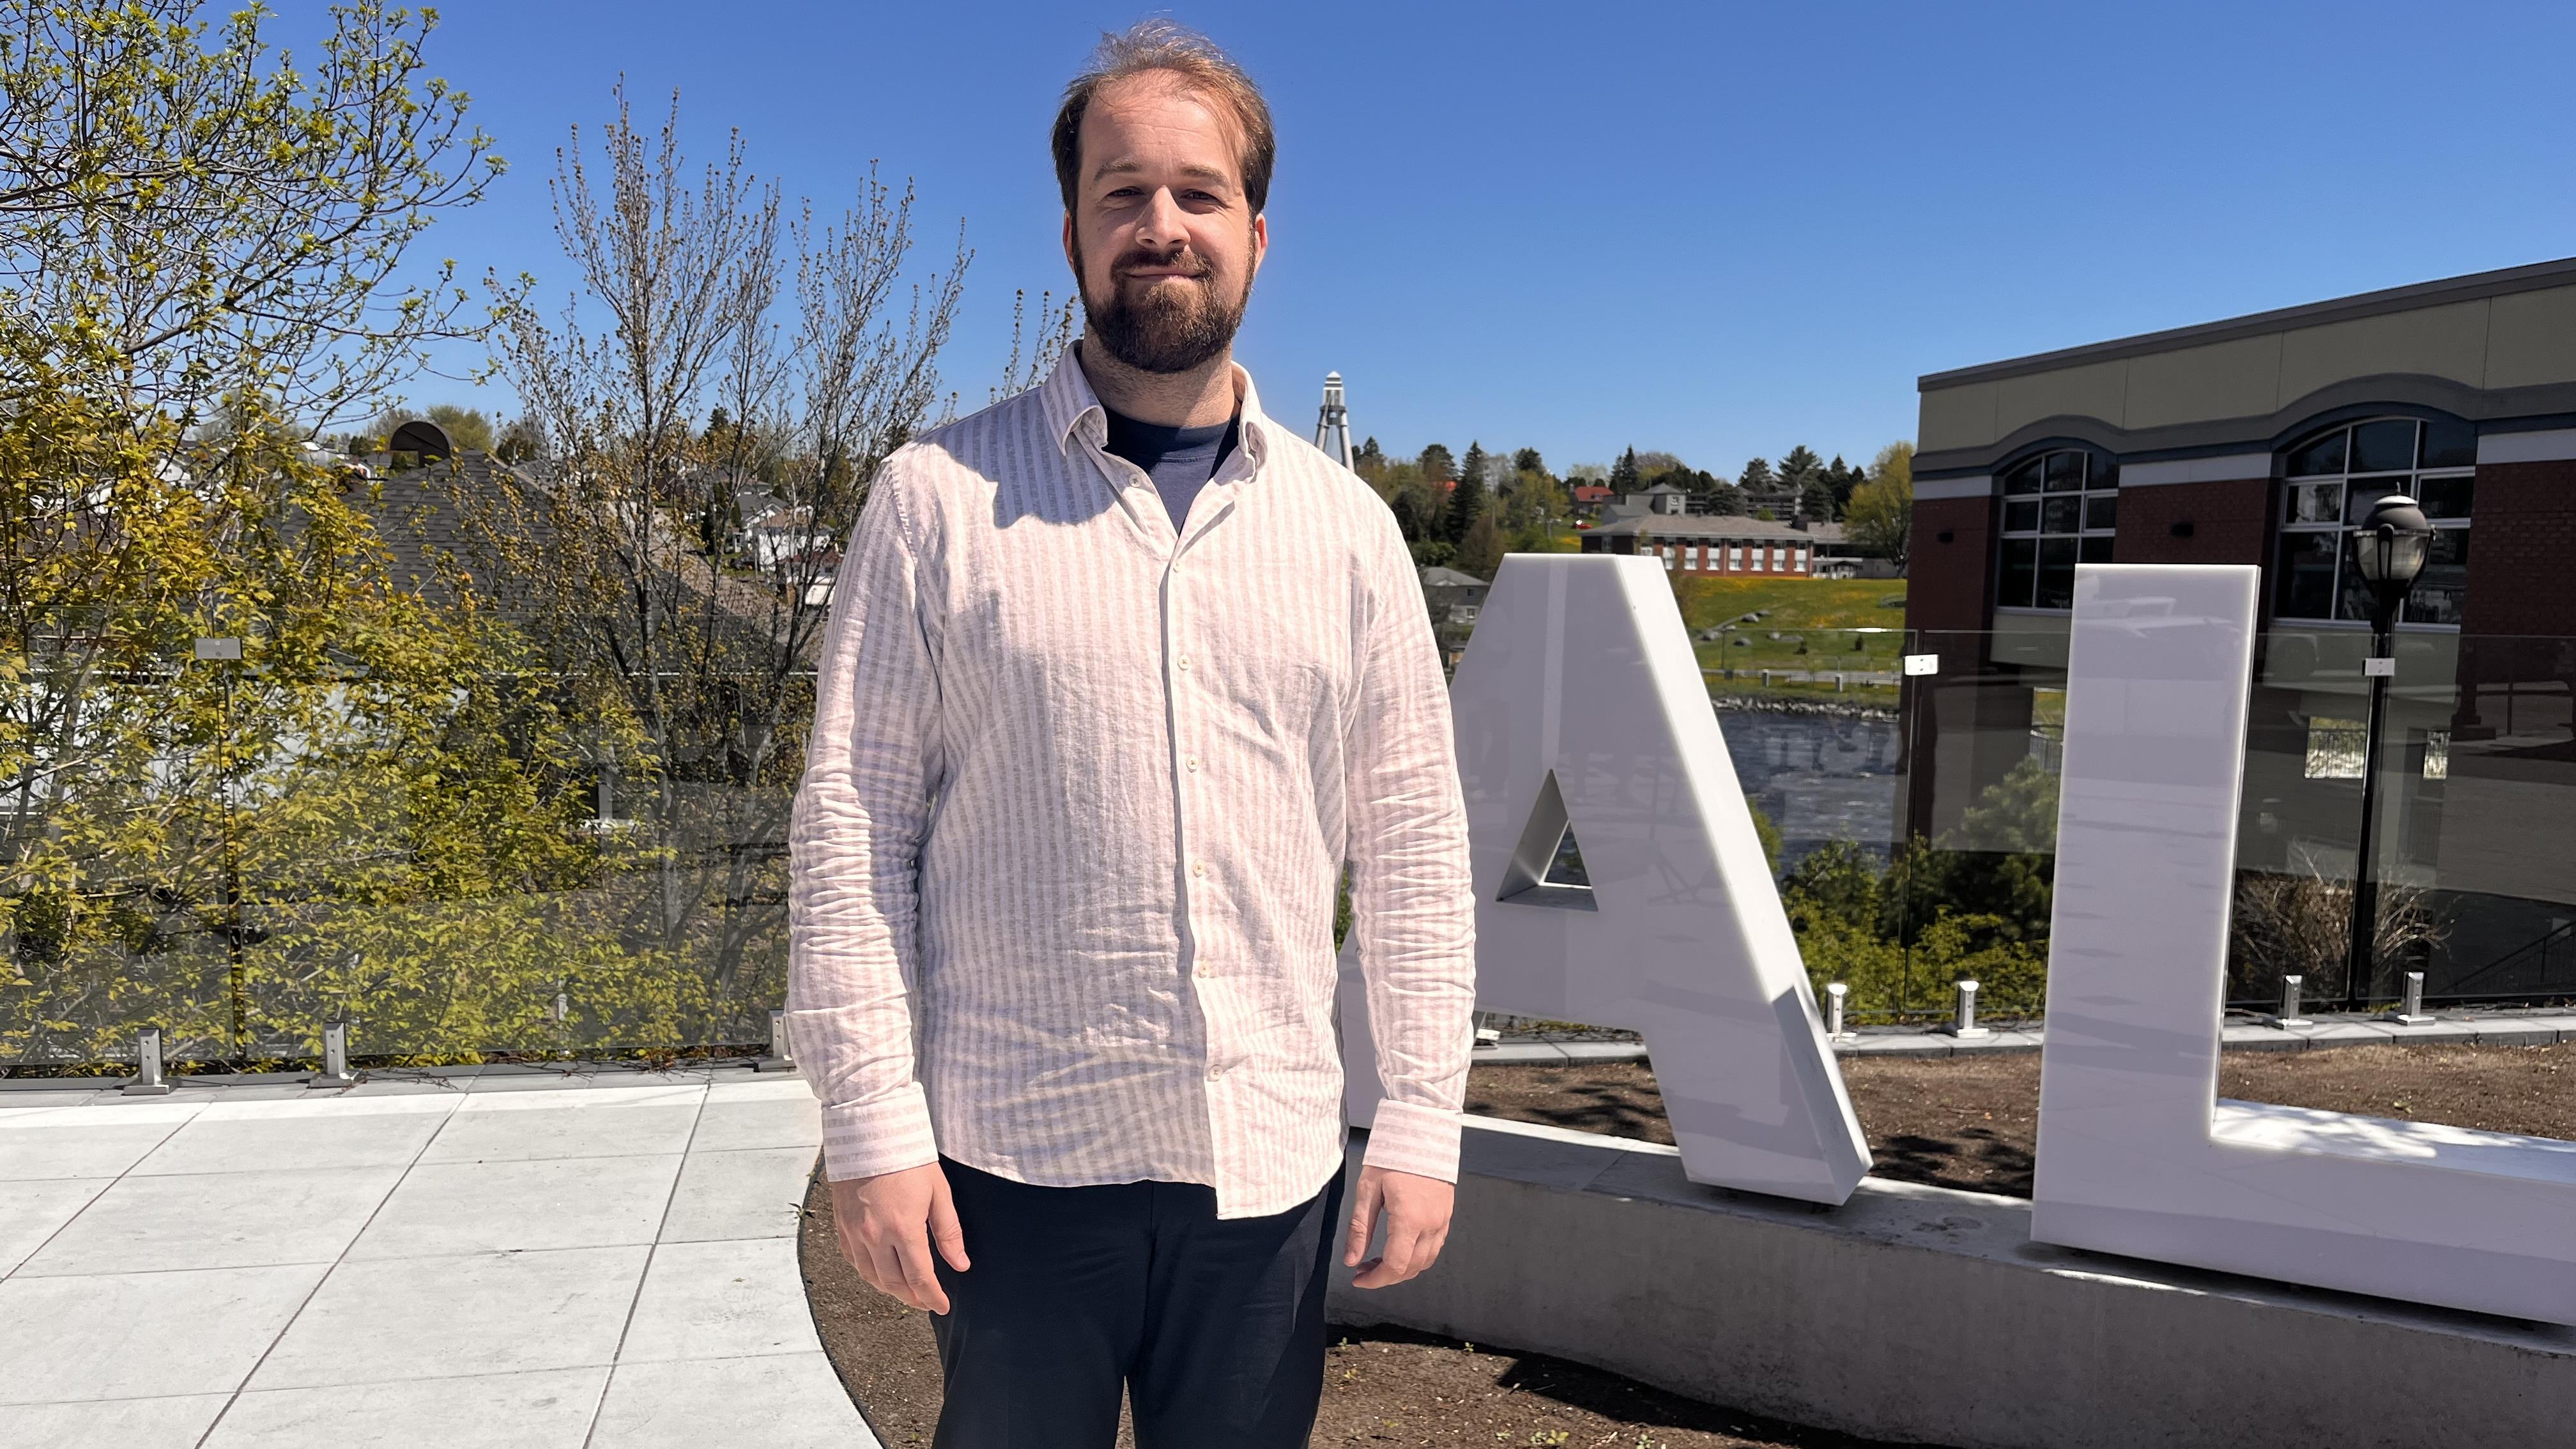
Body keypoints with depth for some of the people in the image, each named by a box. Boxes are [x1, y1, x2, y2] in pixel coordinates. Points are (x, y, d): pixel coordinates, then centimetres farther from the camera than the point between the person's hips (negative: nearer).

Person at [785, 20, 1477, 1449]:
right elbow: (850, 825, -3)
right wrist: (872, 1125, -8)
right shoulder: (939, 497, -2)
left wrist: (1422, 1119, 2)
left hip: (1270, 1165, 2)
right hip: (1017, 1159, -2)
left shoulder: (1345, 526, 5)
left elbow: (1411, 842, 6)